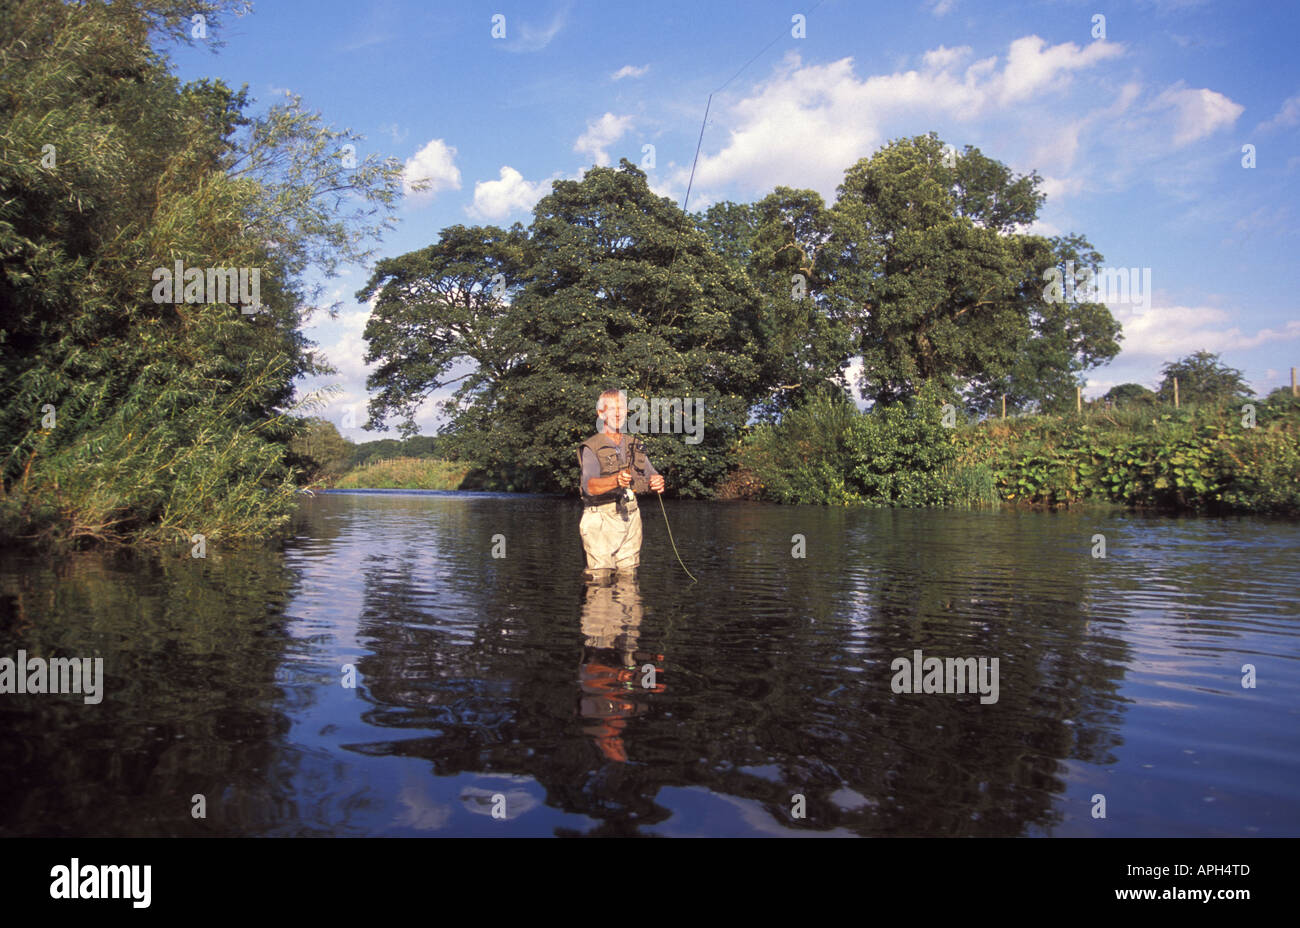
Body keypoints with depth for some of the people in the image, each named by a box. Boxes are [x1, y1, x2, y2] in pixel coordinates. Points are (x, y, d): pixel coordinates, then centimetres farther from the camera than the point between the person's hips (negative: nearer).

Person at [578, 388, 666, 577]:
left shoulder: (634, 445, 14)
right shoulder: (591, 448, -6)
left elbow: (651, 475, 10)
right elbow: (590, 486, -23)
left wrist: (658, 483, -16)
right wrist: (616, 480, -44)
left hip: (630, 518, 5)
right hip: (601, 521, -5)